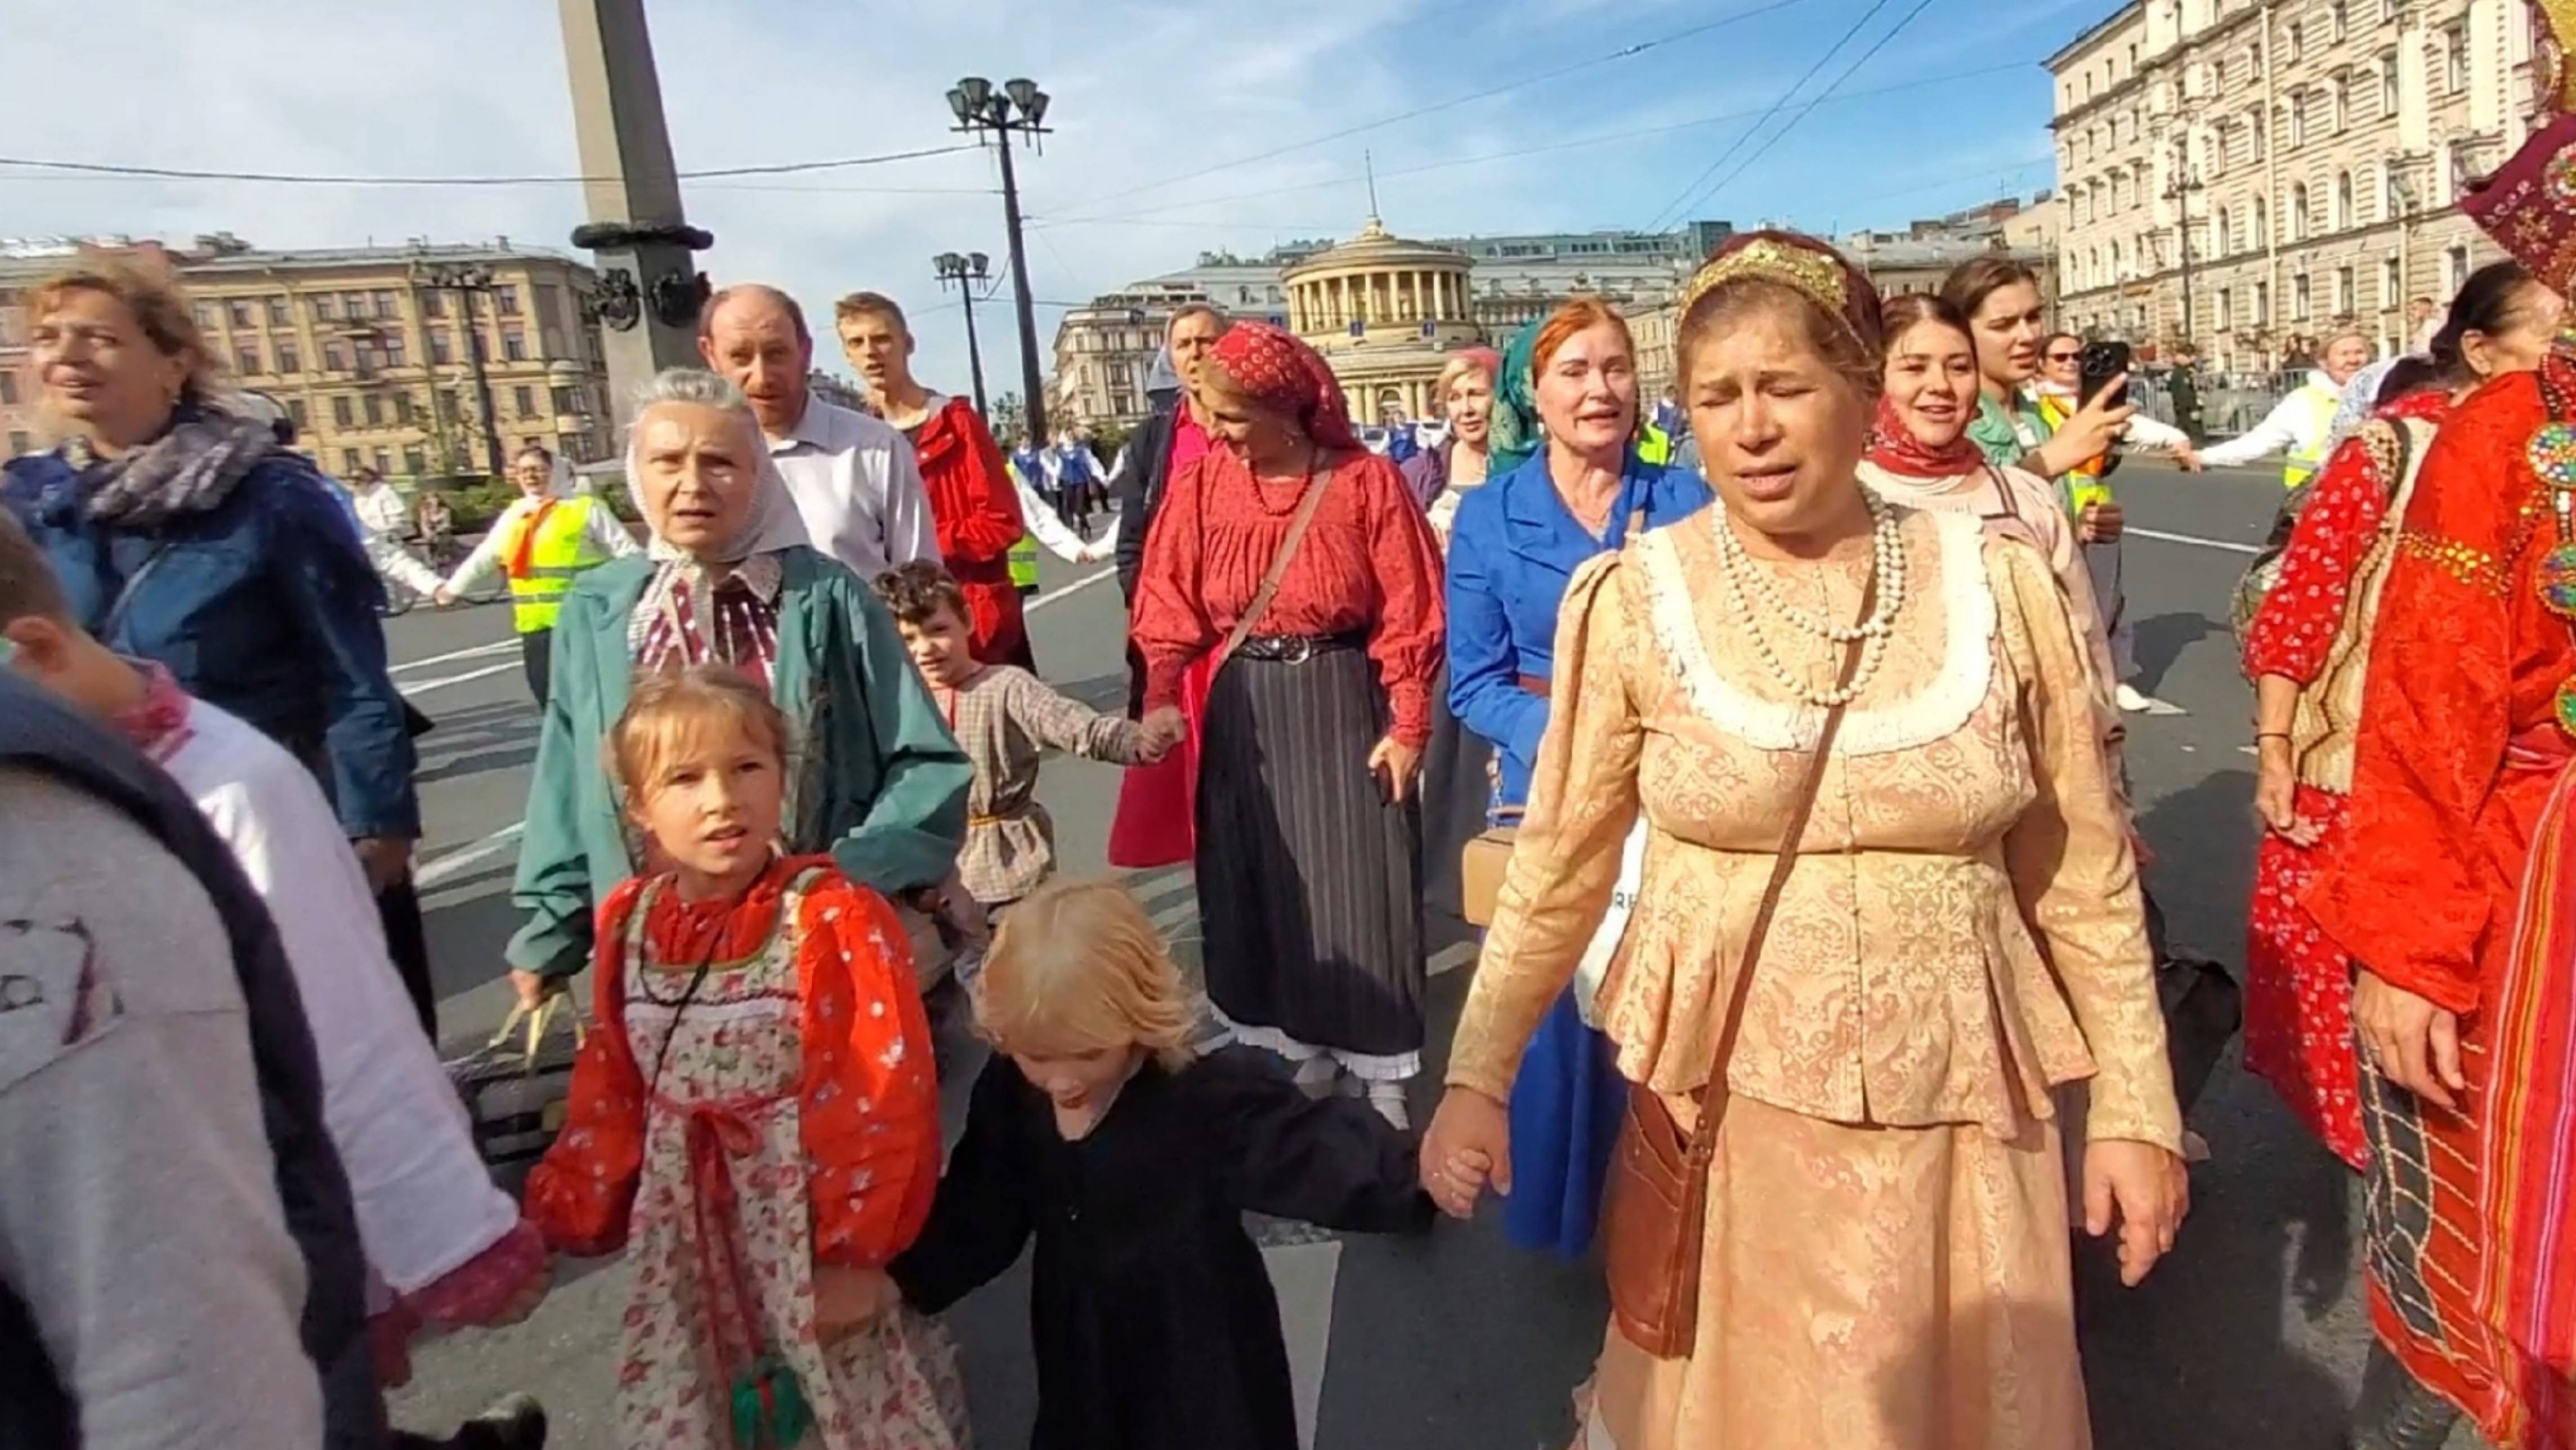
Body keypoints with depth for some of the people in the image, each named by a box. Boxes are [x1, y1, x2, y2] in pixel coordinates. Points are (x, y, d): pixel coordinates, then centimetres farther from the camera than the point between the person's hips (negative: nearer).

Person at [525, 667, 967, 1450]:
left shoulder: (833, 917, -18)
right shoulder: (628, 923, -1)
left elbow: (881, 1096, -18)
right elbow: (609, 1091, 9)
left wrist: (854, 1250, -16)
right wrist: (568, 1213, 9)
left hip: (808, 1216, -5)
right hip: (684, 1232, 5)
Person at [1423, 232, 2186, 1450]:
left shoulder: (1998, 587, -5)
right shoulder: (1632, 602, -9)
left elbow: (2085, 875, 2)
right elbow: (1557, 870, -2)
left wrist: (2137, 1107, 4)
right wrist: (1478, 1075, -5)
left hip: (1958, 1113, 1)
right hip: (1725, 1108, -1)